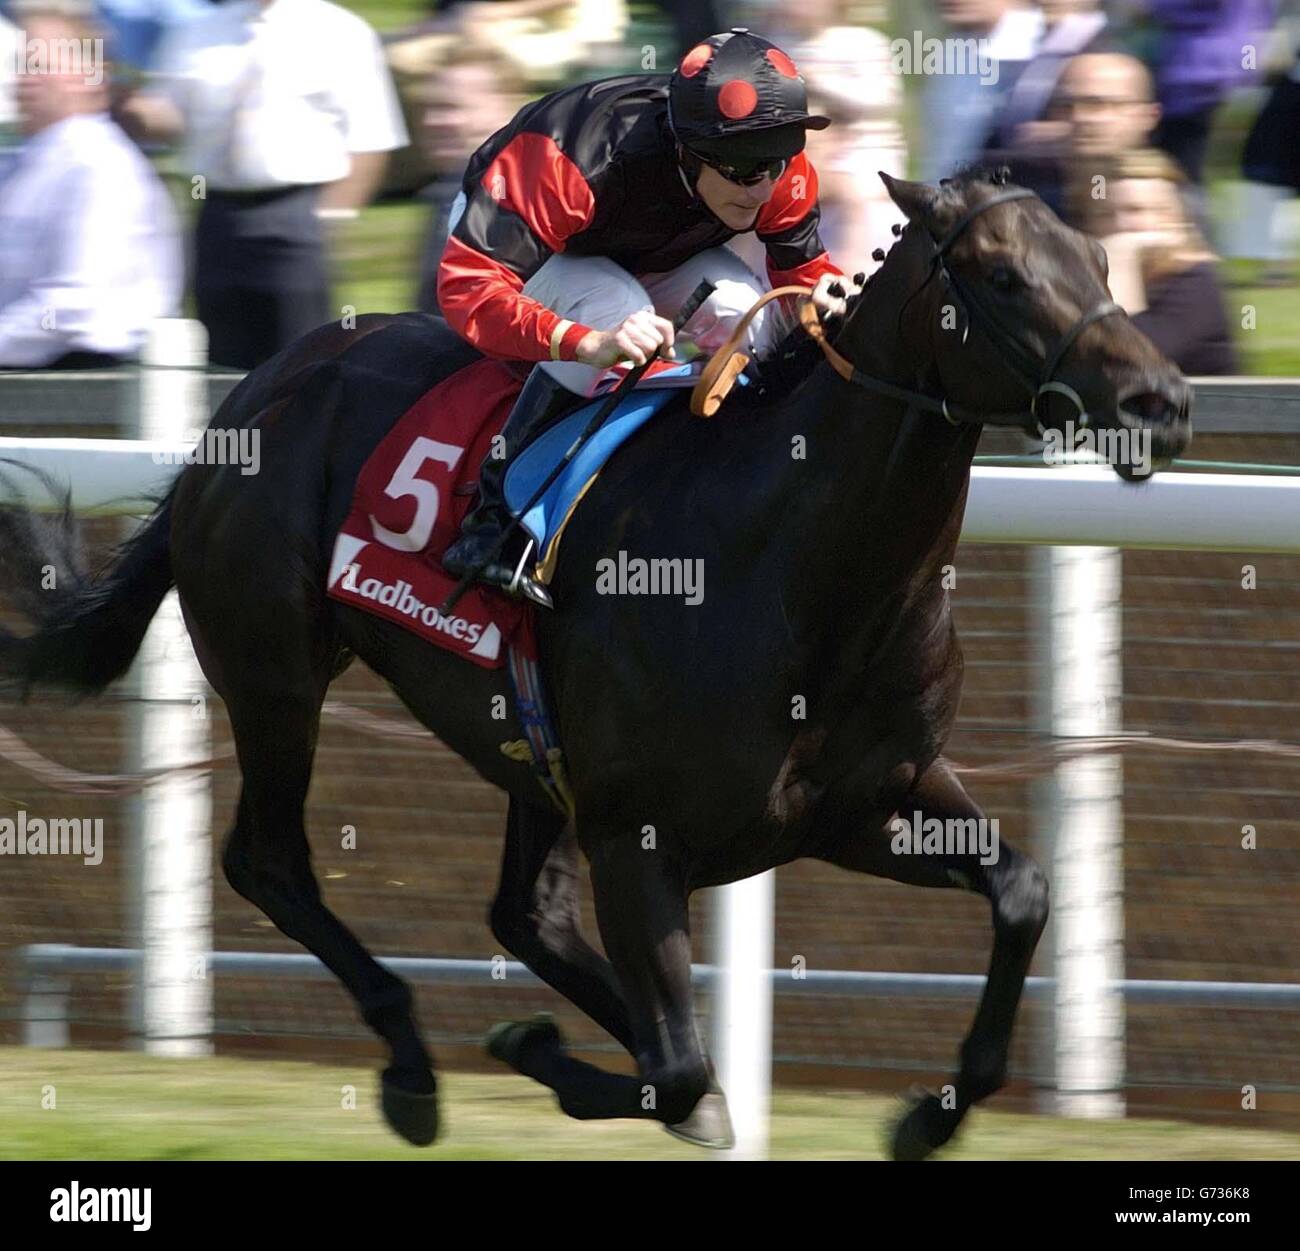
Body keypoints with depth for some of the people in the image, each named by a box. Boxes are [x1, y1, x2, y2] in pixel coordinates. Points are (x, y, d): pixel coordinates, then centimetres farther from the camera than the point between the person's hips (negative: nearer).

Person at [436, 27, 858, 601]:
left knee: (739, 307, -28)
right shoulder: (567, 164, -44)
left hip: (653, 261, 5)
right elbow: (466, 282, -48)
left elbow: (801, 266, -9)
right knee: (615, 306, -38)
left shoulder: (781, 175, -27)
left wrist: (825, 293, -36)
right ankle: (495, 518, -27)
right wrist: (590, 343, -62)